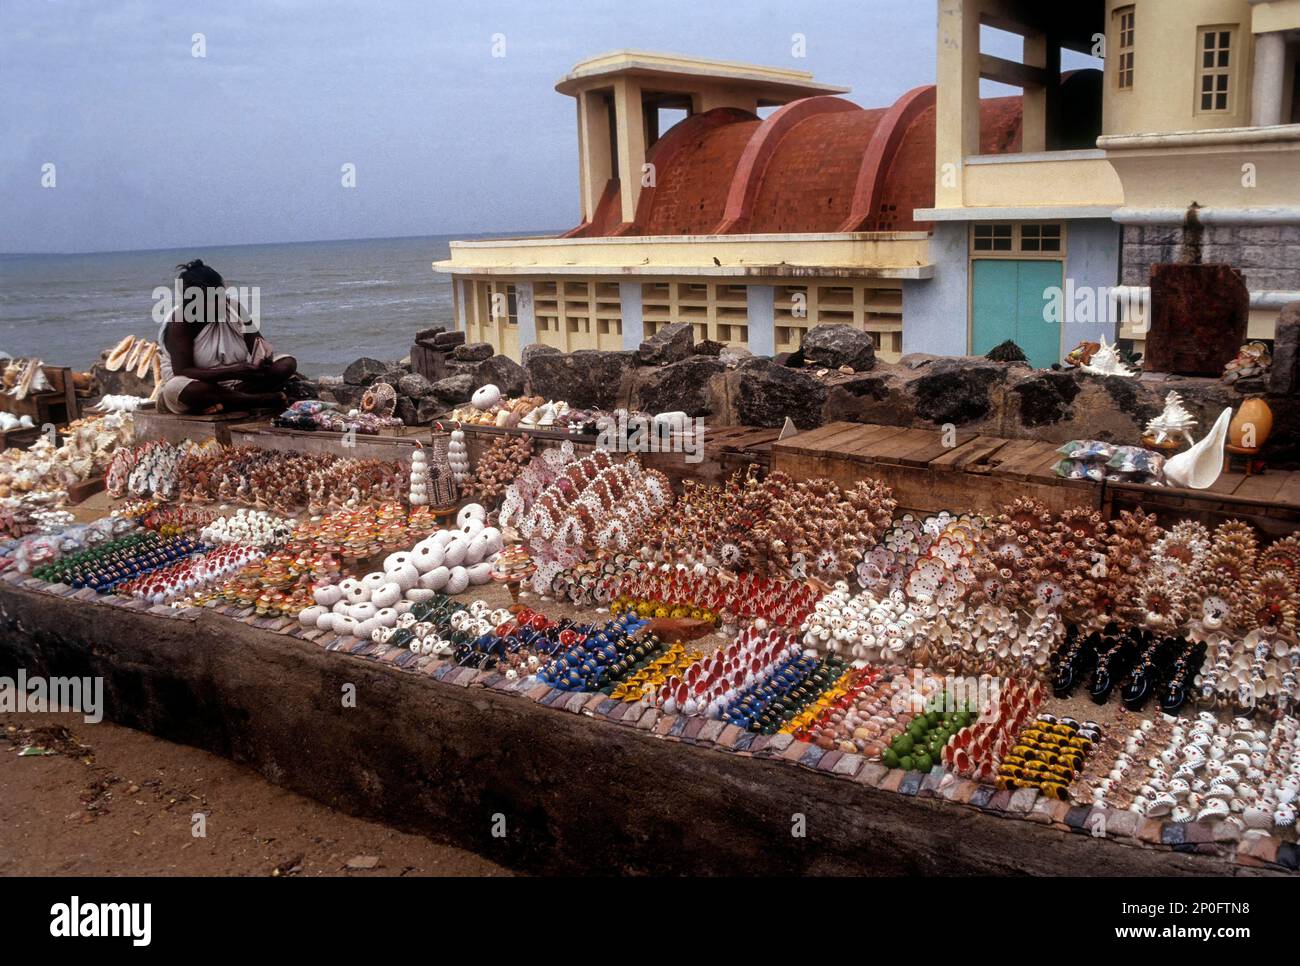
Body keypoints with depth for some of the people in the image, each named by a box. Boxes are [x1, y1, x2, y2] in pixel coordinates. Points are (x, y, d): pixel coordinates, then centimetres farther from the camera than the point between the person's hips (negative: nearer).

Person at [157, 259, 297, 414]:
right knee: (176, 388, -39)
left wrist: (264, 355, -28)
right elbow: (182, 372, -26)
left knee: (288, 363, -14)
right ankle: (264, 400, -34)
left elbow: (257, 341, -1)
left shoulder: (233, 307, -3)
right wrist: (233, 371, -35)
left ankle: (226, 403, -31)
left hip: (236, 382, 5)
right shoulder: (180, 320, -17)